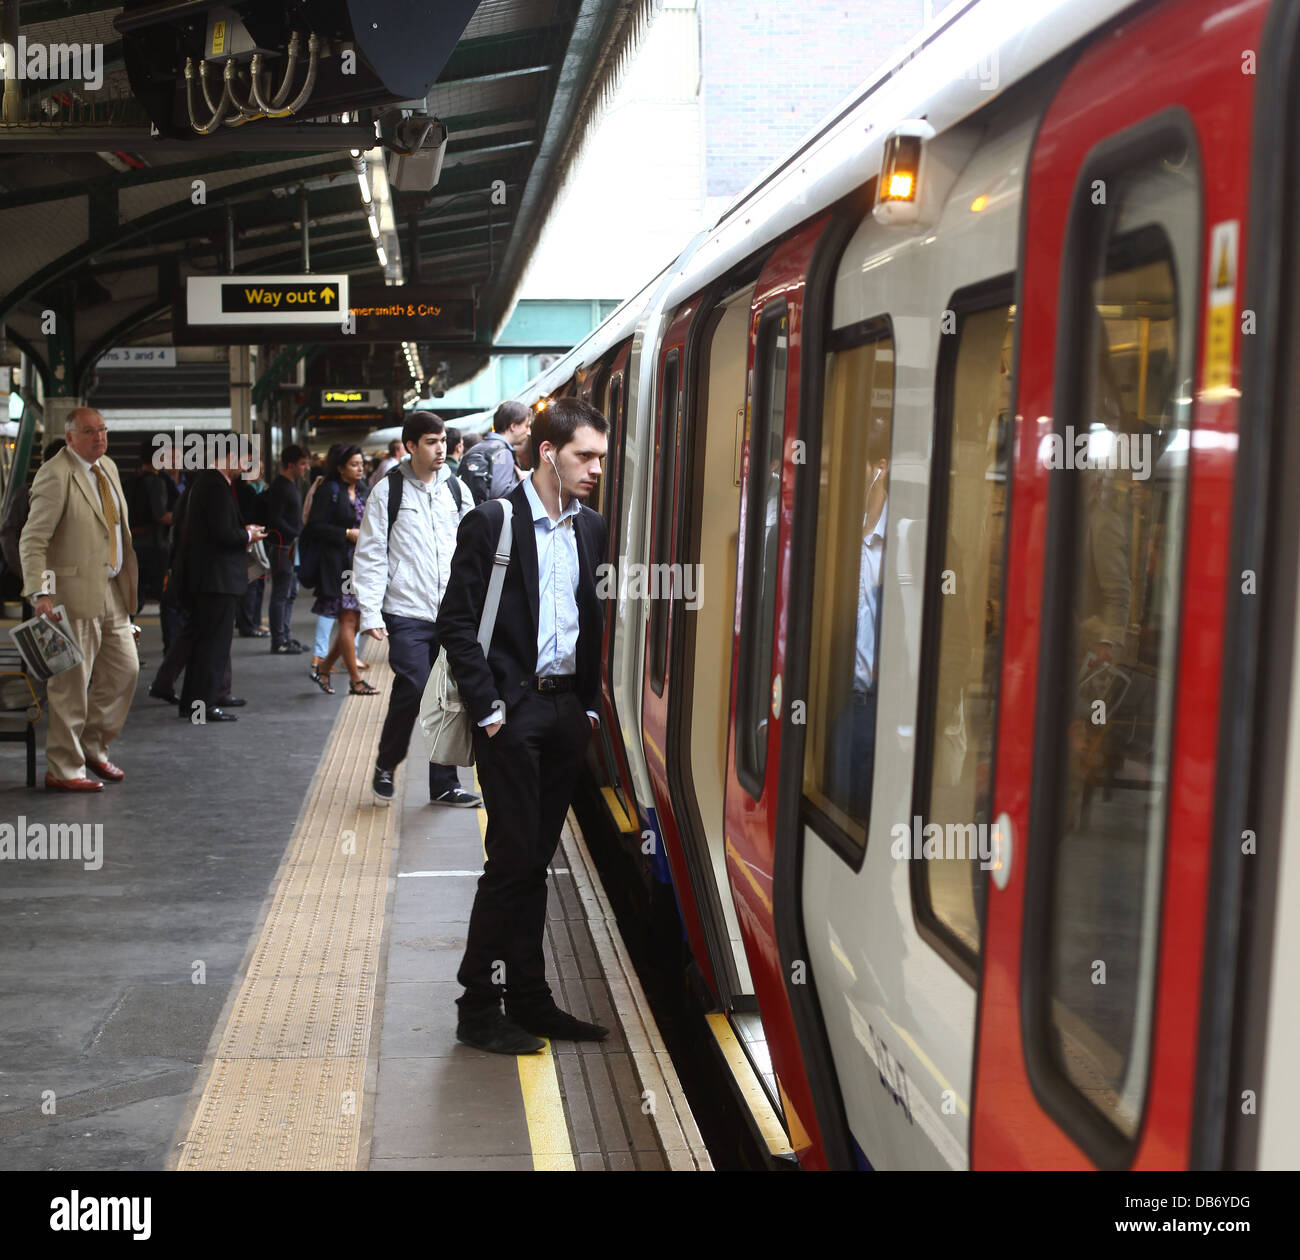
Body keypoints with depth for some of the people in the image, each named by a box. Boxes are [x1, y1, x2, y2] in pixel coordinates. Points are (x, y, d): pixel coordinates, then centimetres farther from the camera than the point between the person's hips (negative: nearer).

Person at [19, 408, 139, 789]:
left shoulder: (108, 467, 12)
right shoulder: (55, 476, -14)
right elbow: (32, 540, -17)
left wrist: (127, 577, 20)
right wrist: (40, 594, -26)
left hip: (113, 589, 8)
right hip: (75, 591, -8)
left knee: (124, 669, 12)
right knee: (71, 683, -3)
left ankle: (94, 747, 29)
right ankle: (62, 770, 6)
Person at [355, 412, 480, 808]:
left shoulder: (457, 490, 12)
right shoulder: (388, 491, 0)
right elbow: (370, 556, -1)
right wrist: (370, 613, -9)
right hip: (407, 612, -4)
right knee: (413, 689, -14)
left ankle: (444, 785, 14)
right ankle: (386, 765, 10)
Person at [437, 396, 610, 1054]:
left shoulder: (591, 528, 11)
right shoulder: (491, 523, -7)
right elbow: (456, 623, -8)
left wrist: (589, 703, 9)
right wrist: (488, 709, -12)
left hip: (566, 710, 6)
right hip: (512, 711, -6)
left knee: (535, 859, 11)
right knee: (514, 858, -5)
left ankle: (528, 1000, 19)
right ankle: (479, 1010, 5)